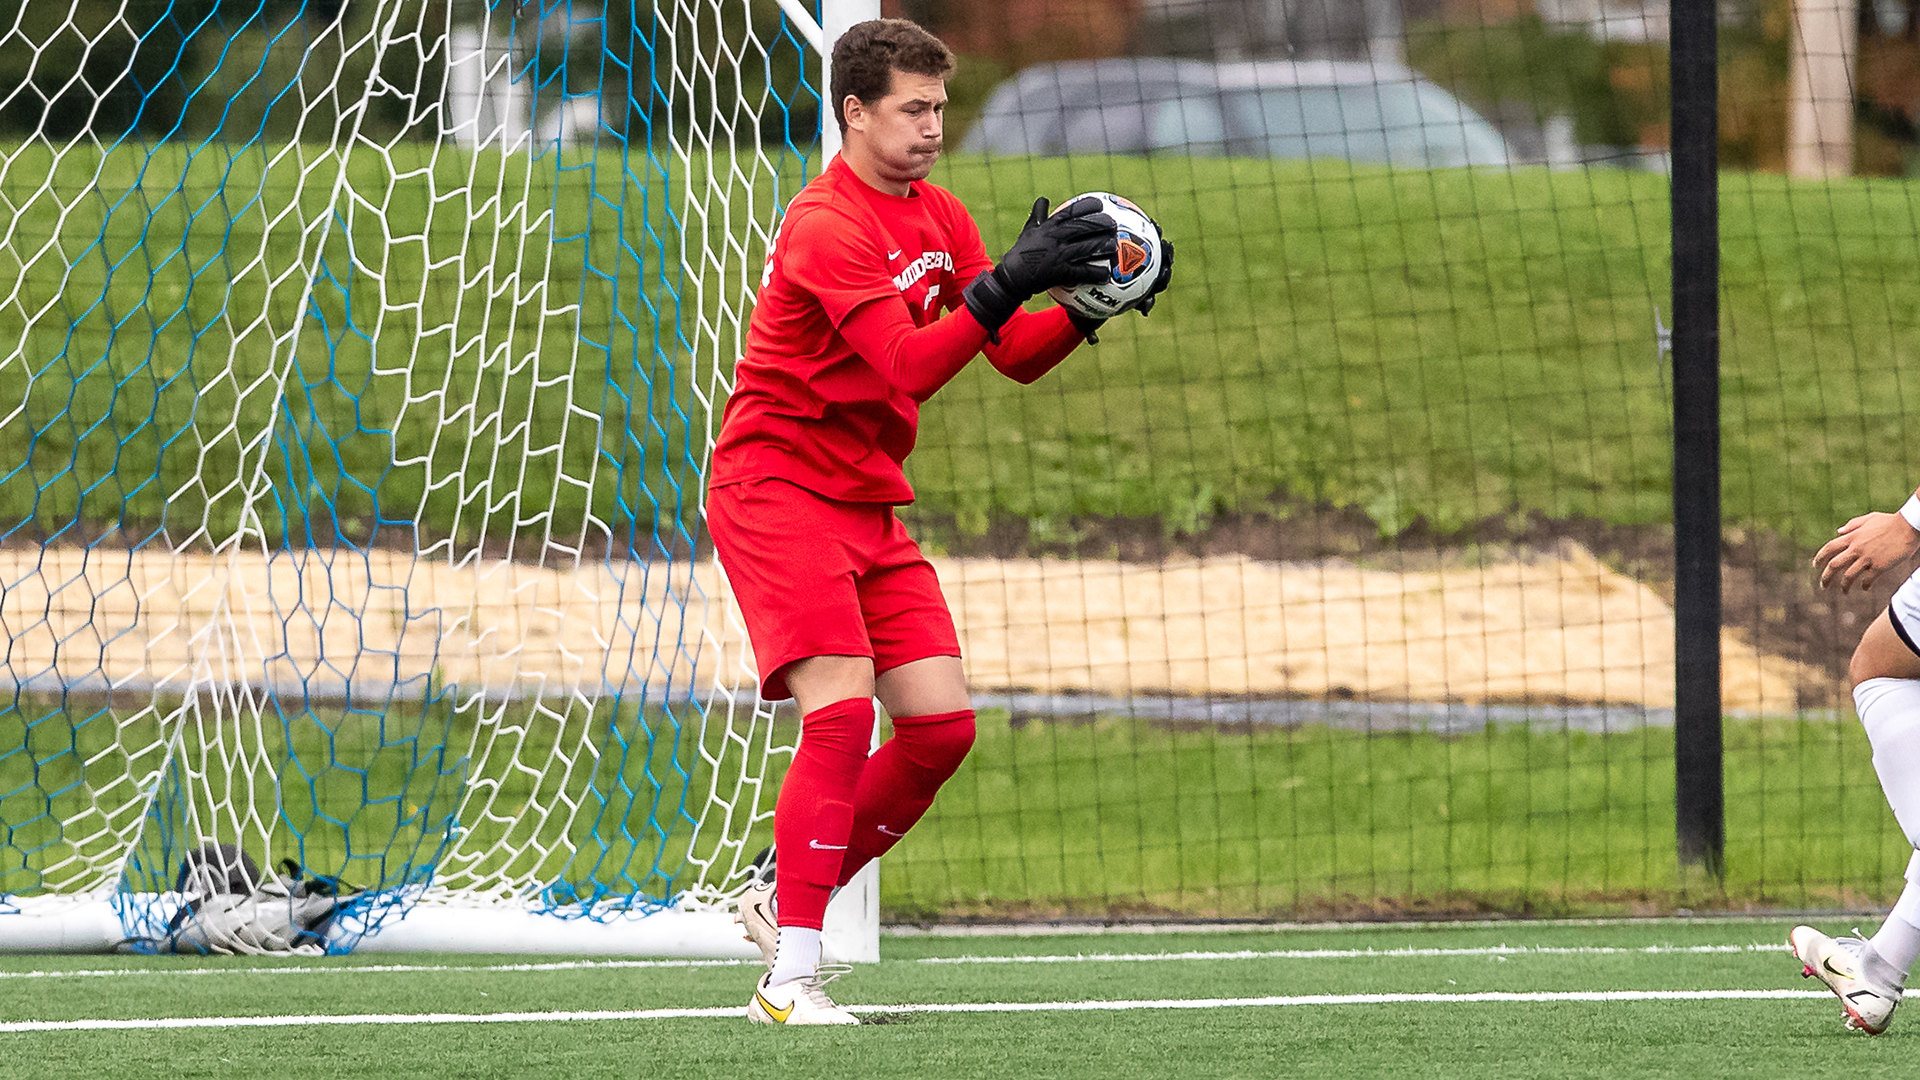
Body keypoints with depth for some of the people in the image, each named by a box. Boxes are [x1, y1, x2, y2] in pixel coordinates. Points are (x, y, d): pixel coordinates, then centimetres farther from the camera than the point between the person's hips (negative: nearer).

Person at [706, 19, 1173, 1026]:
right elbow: (907, 367, -30)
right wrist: (1007, 282, -39)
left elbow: (1017, 354, 8)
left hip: (867, 504, 8)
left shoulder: (937, 216, 9)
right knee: (842, 709, -20)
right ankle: (790, 977, -17)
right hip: (776, 488, -8)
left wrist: (1091, 302, -10)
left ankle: (784, 900, 16)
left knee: (942, 724, 0)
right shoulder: (827, 225, -19)